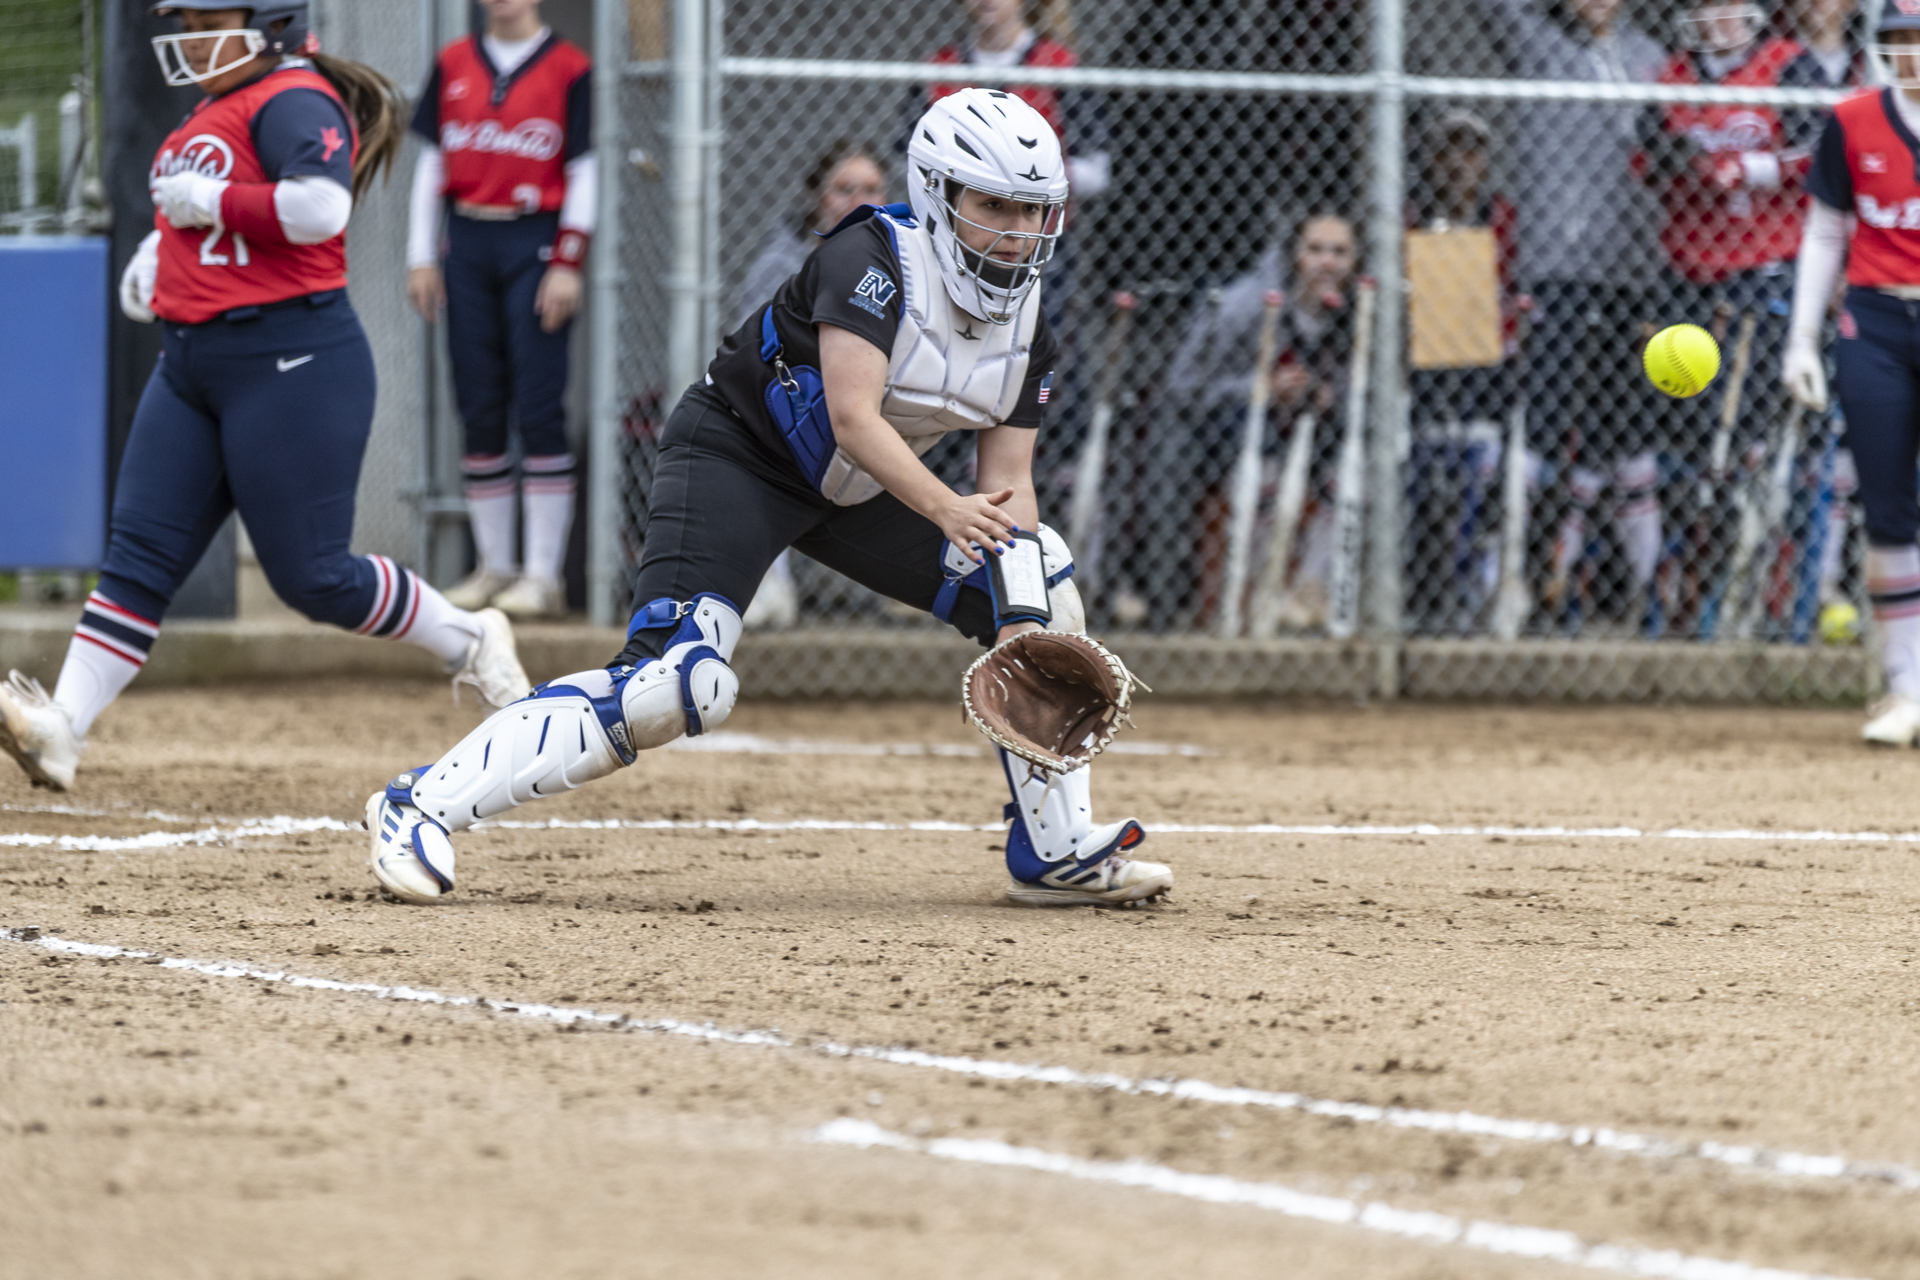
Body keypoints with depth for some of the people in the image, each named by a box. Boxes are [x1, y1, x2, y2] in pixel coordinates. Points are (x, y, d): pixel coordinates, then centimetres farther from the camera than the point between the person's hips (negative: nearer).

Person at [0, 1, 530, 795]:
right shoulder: (209, 118, 18)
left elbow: (320, 207, -28)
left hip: (291, 363, -9)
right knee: (139, 554, -2)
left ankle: (469, 641, 15)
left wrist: (207, 201, -19)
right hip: (191, 365, 9)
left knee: (312, 576, -6)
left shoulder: (292, 102, -11)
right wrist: (159, 248, 18)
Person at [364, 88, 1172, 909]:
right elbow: (854, 418, -32)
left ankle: (1056, 852, 12)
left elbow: (1007, 483, -5)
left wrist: (1019, 626, -20)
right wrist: (946, 510, -43)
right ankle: (424, 807, -24)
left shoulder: (1025, 329, -3)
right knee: (680, 682, -26)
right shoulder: (873, 258, -23)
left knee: (1038, 585, 0)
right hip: (734, 453, -8)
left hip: (854, 496, 8)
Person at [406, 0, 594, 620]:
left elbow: (584, 172, -2)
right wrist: (422, 256, 6)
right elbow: (430, 162, 13)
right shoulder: (453, 64, 11)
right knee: (479, 410, 5)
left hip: (534, 245, -4)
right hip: (467, 245, 4)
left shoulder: (568, 68, 0)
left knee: (538, 410, -8)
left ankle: (542, 575, -6)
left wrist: (568, 262, -10)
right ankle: (494, 565, 11)